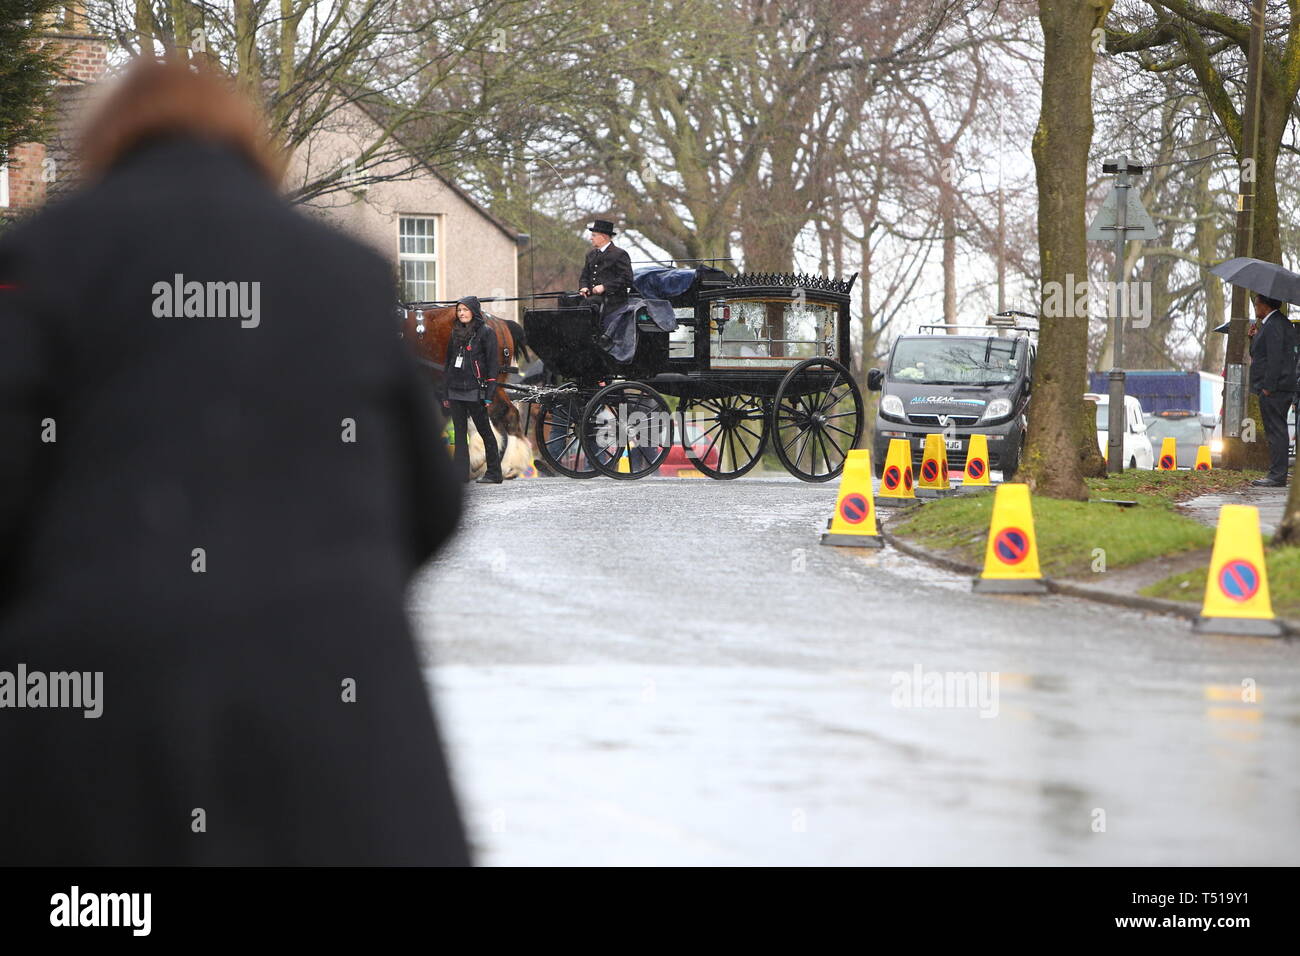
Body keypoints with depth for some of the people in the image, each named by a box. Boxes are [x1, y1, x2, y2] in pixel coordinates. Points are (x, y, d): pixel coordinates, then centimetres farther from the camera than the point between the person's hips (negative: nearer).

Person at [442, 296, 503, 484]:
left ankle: (494, 473, 4)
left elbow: (493, 363, -7)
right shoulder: (456, 333, 16)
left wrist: (489, 393, -14)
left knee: (484, 430, 0)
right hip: (455, 390, 6)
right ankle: (461, 474, 3)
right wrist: (445, 393, 15)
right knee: (459, 433, 3)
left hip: (475, 390, -6)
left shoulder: (486, 332, -3)